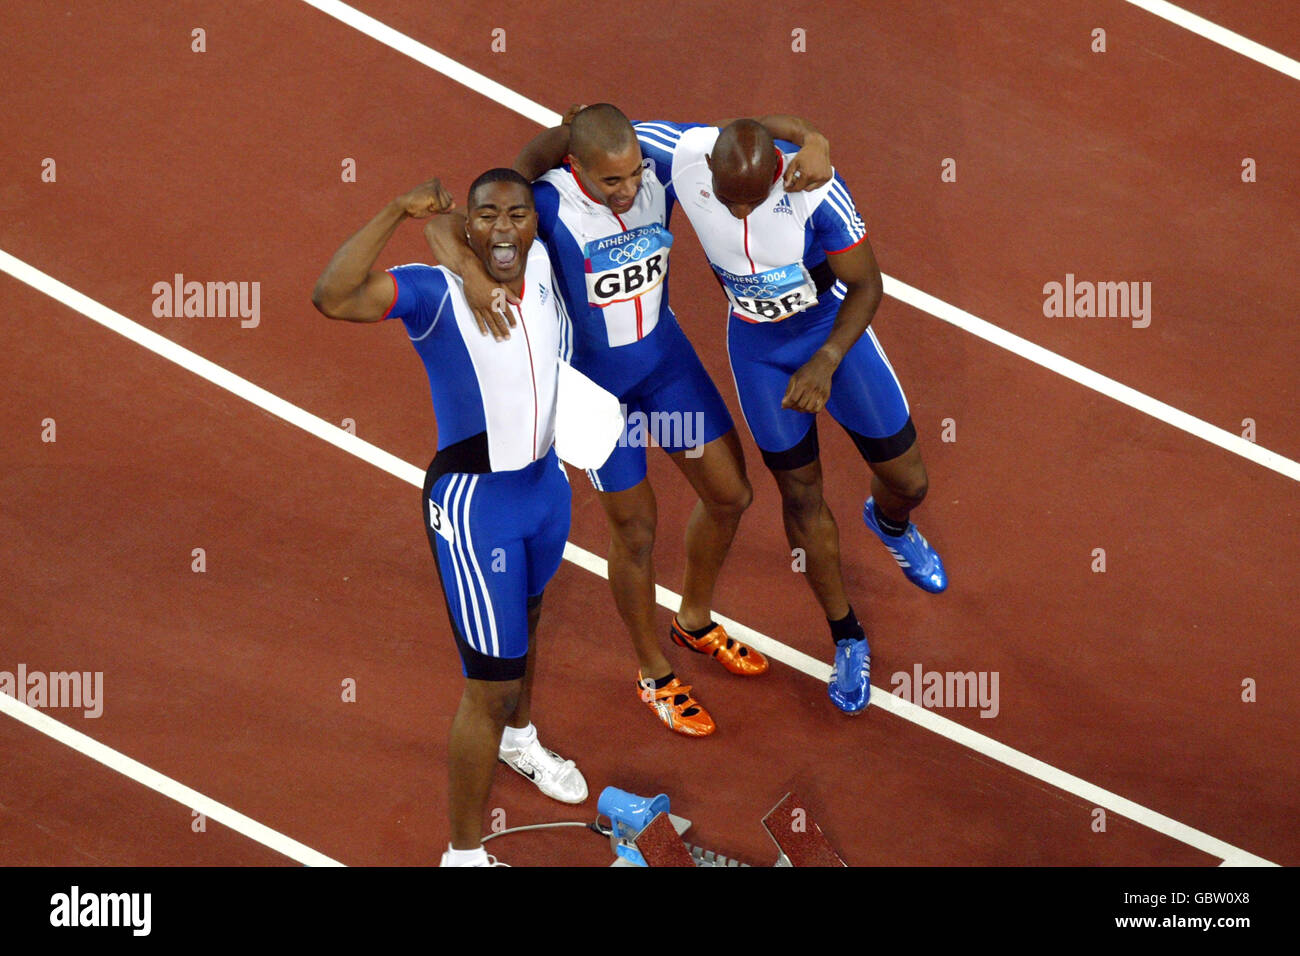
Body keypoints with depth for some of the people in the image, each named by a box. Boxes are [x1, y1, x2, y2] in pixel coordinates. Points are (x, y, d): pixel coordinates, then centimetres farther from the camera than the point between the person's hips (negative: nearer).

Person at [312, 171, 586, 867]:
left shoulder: (542, 266, -4)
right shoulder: (436, 291, -23)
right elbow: (332, 297, -41)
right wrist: (398, 211, -39)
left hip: (545, 482, 8)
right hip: (474, 501, -8)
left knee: (523, 620, 34)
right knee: (491, 684, -4)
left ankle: (518, 741, 63)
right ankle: (463, 853, 12)